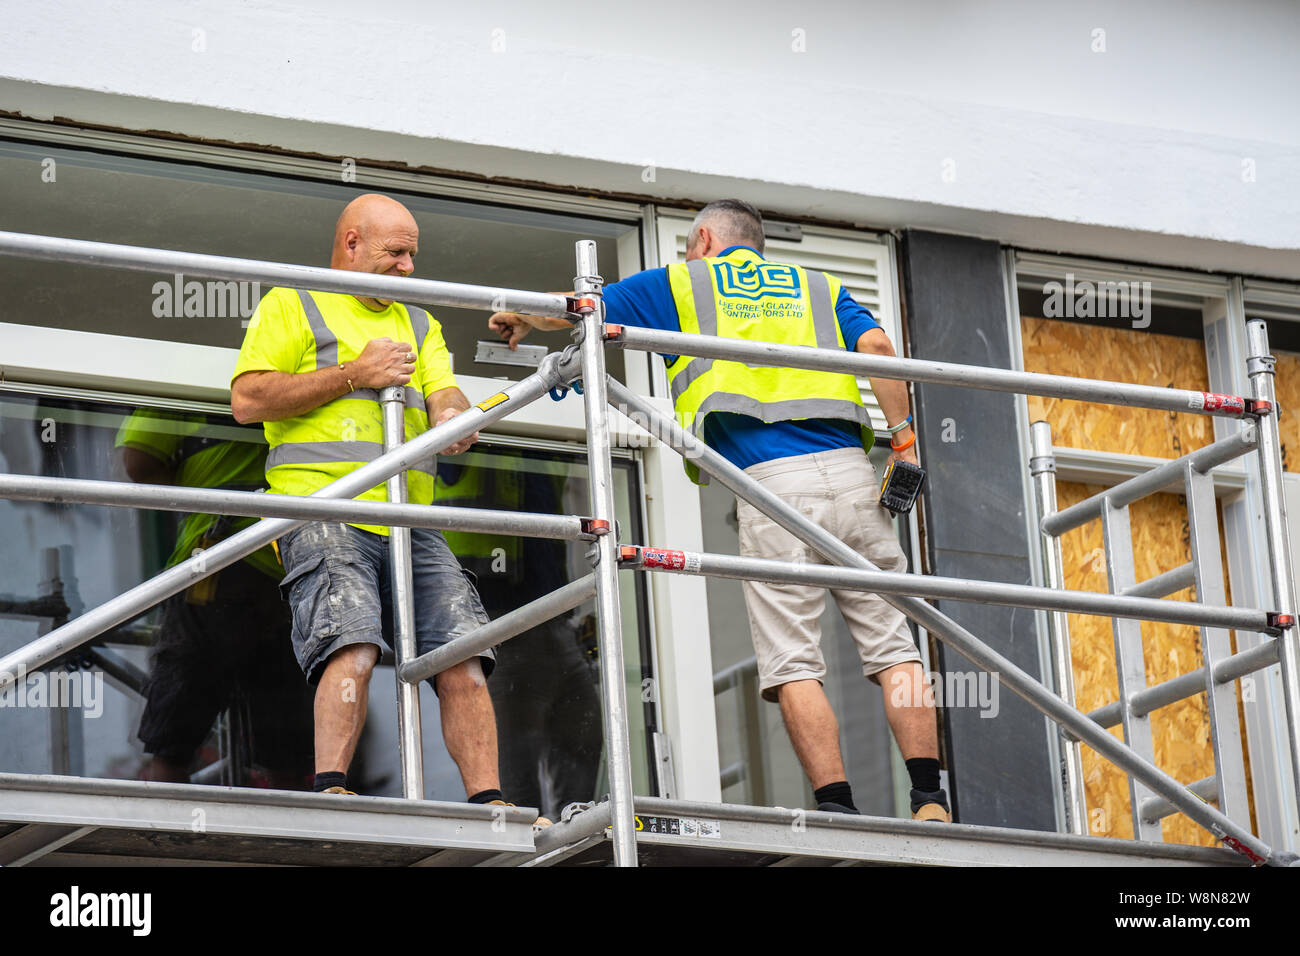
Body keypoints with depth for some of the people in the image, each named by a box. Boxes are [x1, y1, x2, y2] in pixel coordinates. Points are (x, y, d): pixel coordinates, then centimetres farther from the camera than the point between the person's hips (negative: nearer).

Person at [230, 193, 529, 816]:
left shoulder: (418, 324, 30)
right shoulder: (290, 307, 12)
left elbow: (444, 395, 17)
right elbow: (247, 400, 0)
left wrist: (454, 419, -10)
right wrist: (353, 375, -5)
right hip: (324, 512, -5)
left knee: (464, 659, -8)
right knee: (352, 645, -27)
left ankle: (489, 805, -11)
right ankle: (331, 791, -32)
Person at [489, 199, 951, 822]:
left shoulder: (685, 283, 20)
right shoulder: (817, 287, 25)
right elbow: (875, 345, 7)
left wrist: (520, 318, 44)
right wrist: (902, 437, 5)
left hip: (770, 480, -3)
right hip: (850, 468, 3)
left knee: (792, 663, -4)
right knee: (891, 644, 2)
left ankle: (836, 807, -14)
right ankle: (930, 802, -8)